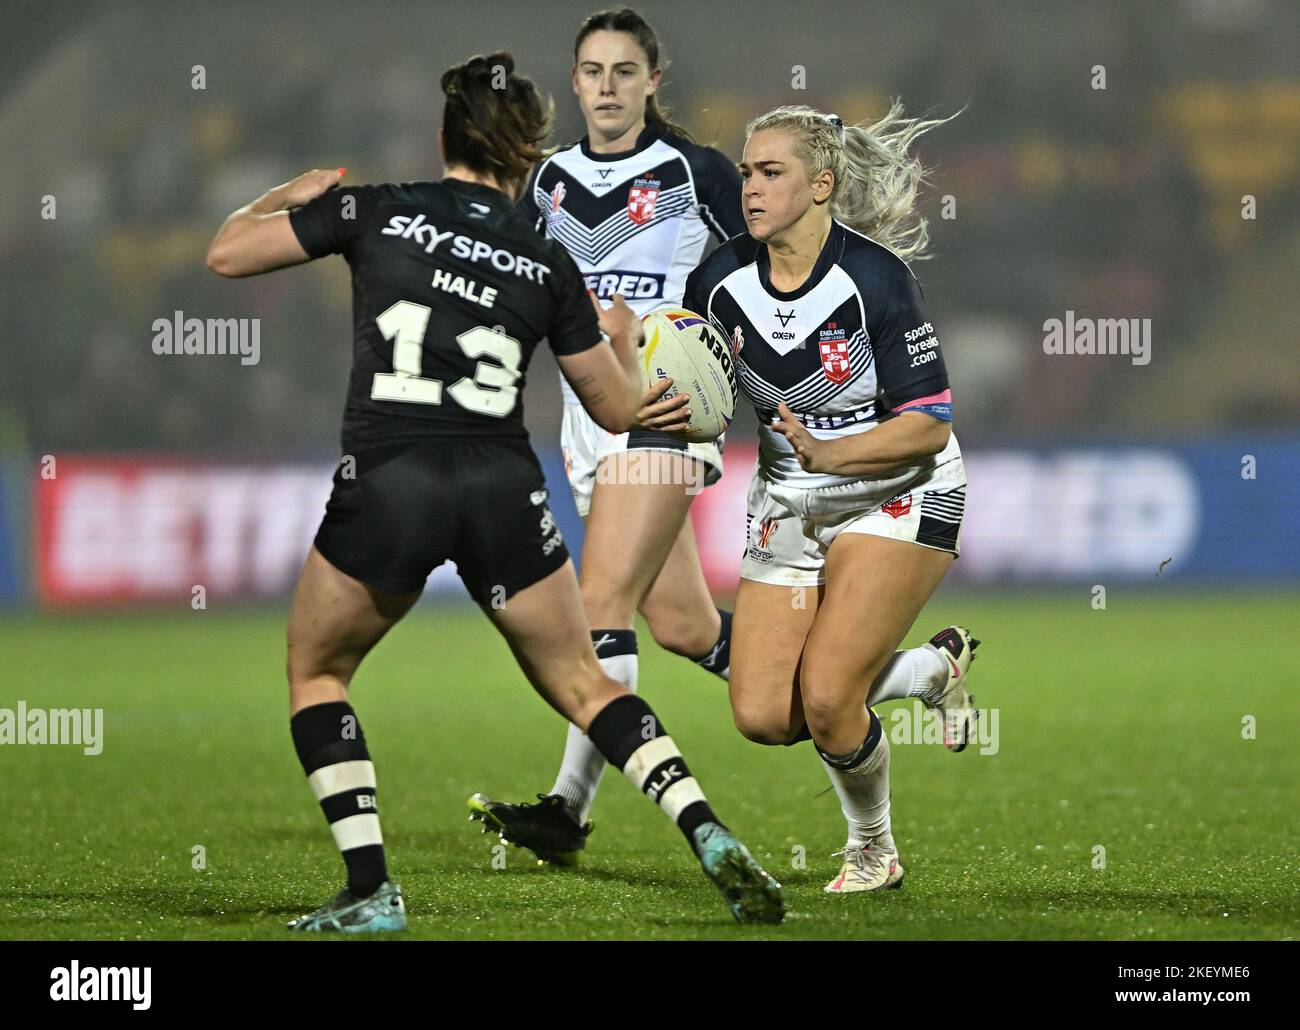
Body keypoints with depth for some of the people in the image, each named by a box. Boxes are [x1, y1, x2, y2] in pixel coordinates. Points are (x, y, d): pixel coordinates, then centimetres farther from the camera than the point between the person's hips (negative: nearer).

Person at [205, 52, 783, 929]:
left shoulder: (375, 211, 3)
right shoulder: (546, 264, 10)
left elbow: (225, 253, 9)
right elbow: (617, 408, 18)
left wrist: (290, 195, 28)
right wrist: (624, 339, 40)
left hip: (385, 485, -2)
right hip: (505, 488, 2)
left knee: (317, 671, 20)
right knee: (581, 682, 18)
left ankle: (371, 891, 7)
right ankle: (713, 840, 1)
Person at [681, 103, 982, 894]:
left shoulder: (874, 275, -21)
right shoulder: (721, 280, -7)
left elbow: (929, 425, -21)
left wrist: (827, 454, -34)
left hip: (895, 497, -6)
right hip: (789, 503, 6)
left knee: (825, 699, -19)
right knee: (763, 716, -4)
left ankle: (873, 851, 10)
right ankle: (933, 668, 21)